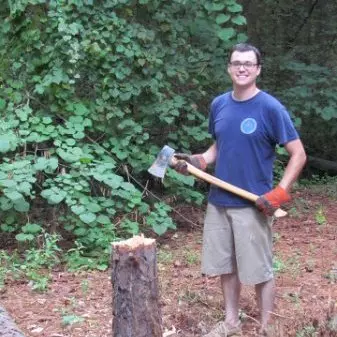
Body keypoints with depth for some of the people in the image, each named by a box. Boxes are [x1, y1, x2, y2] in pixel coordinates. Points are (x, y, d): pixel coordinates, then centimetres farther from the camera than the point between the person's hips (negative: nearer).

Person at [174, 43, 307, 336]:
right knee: (225, 265, 15)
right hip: (219, 201, 6)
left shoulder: (270, 108, -12)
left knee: (260, 270, 4)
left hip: (253, 205, -5)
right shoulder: (219, 104, 5)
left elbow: (298, 154, -10)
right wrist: (198, 161, 0)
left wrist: (279, 193, -19)